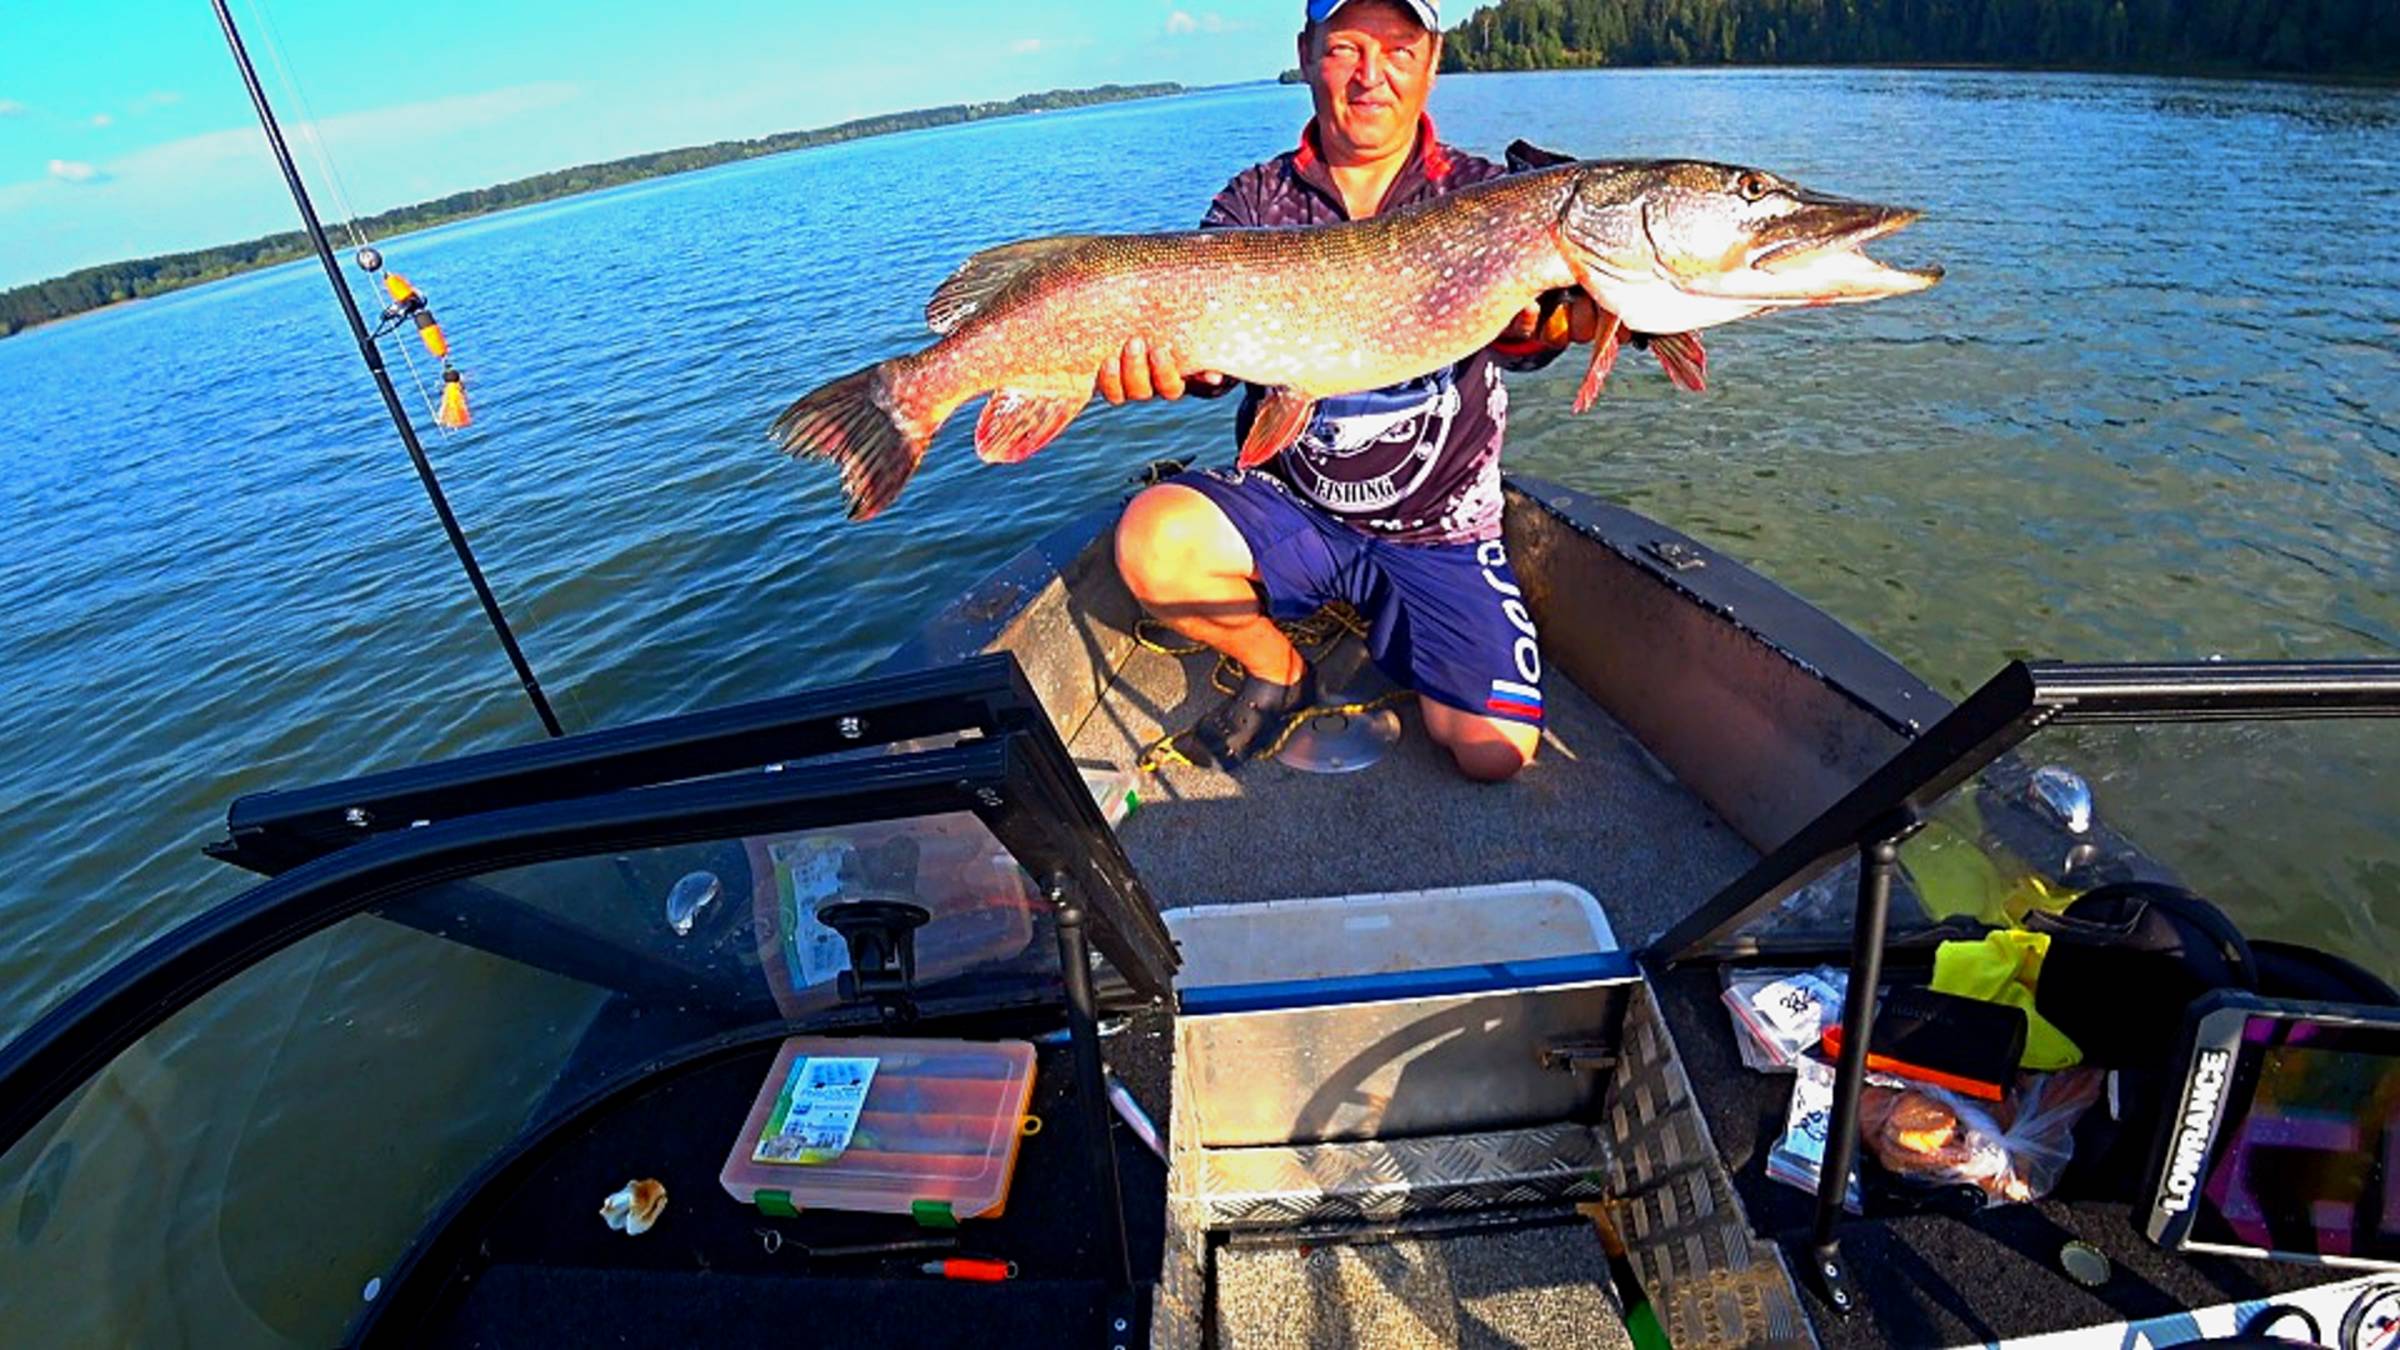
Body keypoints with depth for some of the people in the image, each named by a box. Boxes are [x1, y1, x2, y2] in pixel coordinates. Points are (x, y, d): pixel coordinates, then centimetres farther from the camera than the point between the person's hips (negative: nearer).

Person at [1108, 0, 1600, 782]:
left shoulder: (1483, 197, -2)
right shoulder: (1255, 203, 1)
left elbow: (1519, 334, -21)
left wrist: (1553, 316, -46)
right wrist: (1176, 362, -39)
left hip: (1440, 531, 0)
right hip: (1291, 507, 1)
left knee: (1495, 751, -12)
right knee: (1151, 539, -28)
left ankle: (1385, 639, 21)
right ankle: (1278, 673, 3)